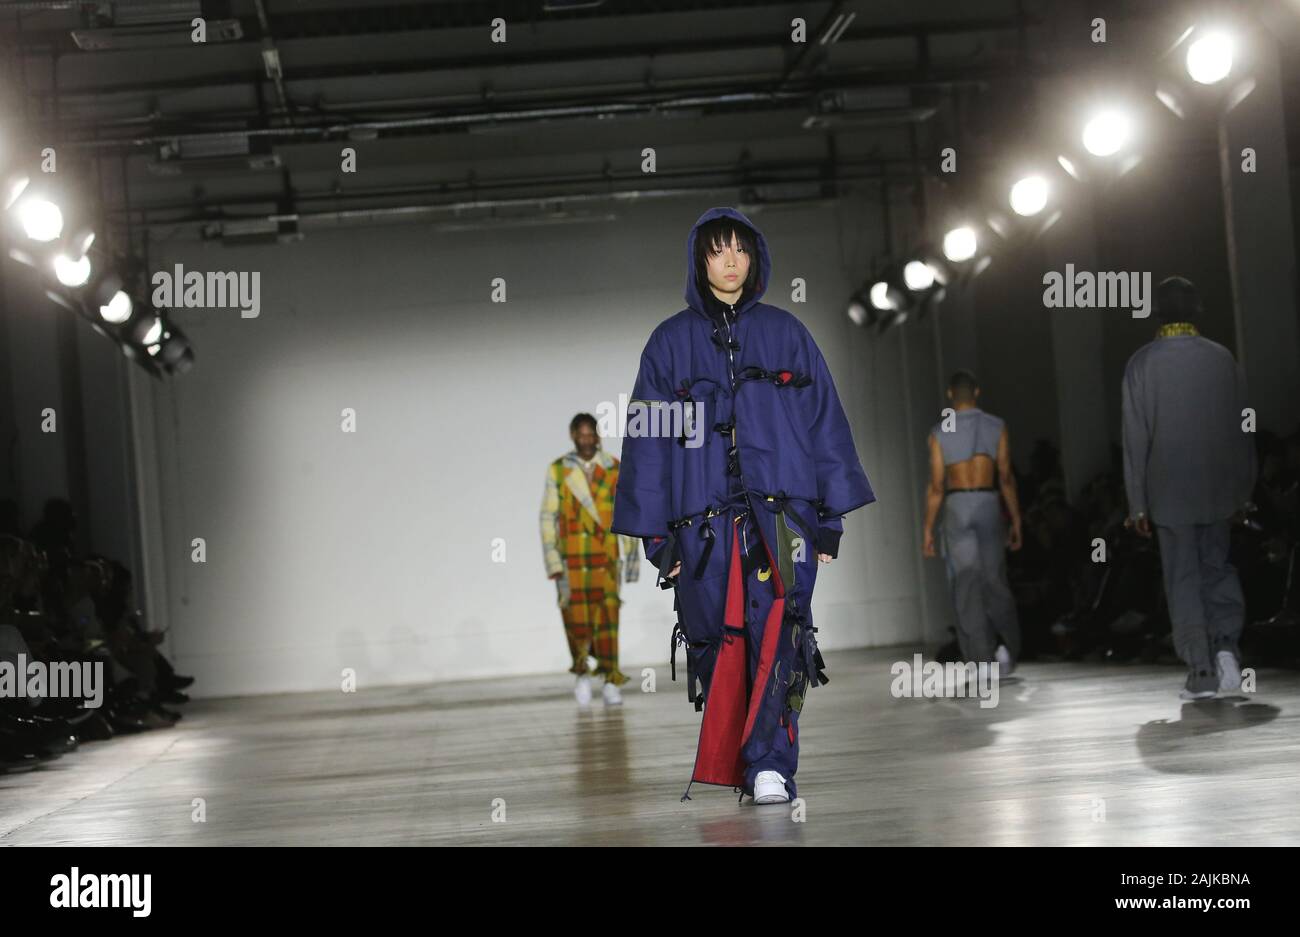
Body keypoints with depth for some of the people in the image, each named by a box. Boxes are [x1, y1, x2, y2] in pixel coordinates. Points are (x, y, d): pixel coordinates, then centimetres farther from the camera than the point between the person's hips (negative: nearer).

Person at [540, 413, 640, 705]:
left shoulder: (615, 470, 7)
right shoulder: (558, 470, 5)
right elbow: (548, 517, 3)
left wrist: (632, 555, 6)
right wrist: (552, 560, -4)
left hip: (605, 555, 0)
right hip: (571, 558, 0)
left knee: (607, 614, -3)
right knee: (576, 616, -4)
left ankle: (610, 680, 3)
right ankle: (582, 673, 16)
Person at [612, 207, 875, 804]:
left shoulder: (786, 334, 13)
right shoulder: (671, 341, 12)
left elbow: (824, 423, 12)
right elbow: (648, 438, 11)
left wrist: (830, 516, 5)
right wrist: (656, 532, 6)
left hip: (781, 514, -1)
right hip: (702, 521, 1)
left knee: (777, 633, -18)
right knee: (716, 644, -1)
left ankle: (770, 766, -21)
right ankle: (722, 766, 10)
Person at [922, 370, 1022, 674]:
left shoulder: (939, 432, 1)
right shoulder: (996, 427, 3)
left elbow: (936, 486, -1)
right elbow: (1006, 477, 0)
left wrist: (928, 529, 4)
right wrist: (1016, 520, 6)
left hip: (956, 508, 0)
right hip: (988, 504, 0)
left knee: (966, 587, 2)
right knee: (995, 582, 10)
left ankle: (982, 659, -2)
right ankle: (1007, 647, -7)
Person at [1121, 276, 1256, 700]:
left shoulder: (1143, 363, -6)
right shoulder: (1223, 358, 1)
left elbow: (1136, 438, -7)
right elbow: (1242, 428, 4)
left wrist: (1138, 503, -4)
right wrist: (1245, 487, 13)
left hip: (1168, 489, -2)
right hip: (1216, 485, 2)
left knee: (1183, 578, 3)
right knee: (1217, 566, 16)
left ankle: (1201, 671, 1)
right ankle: (1226, 644, -3)